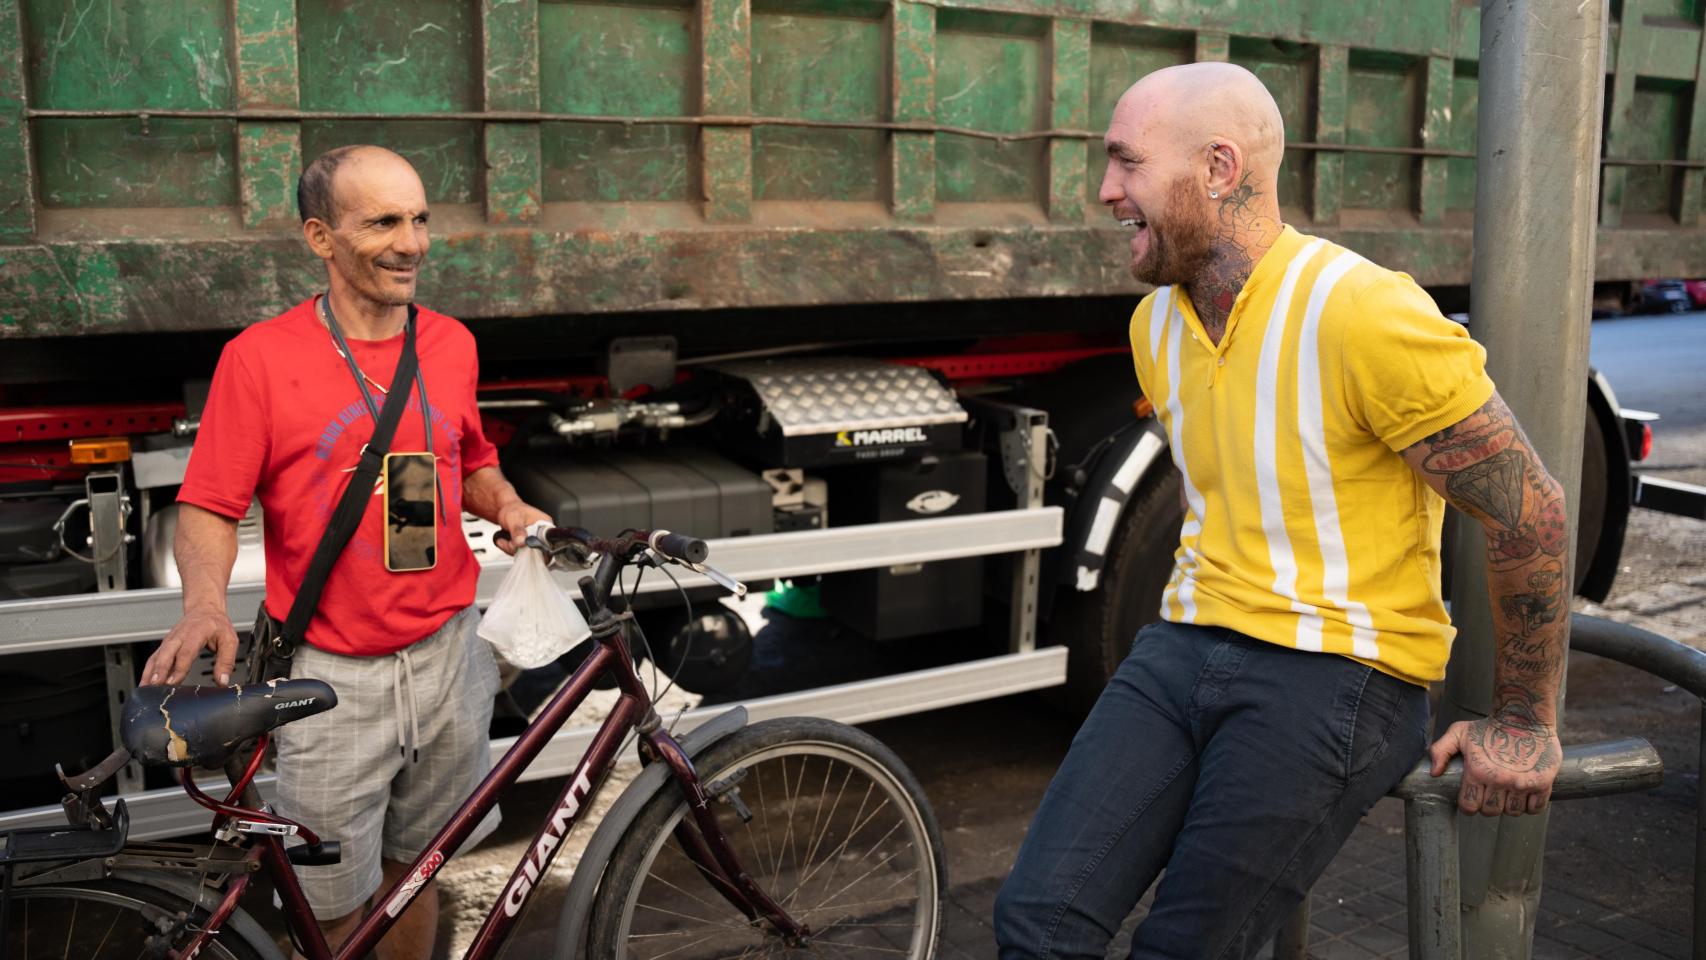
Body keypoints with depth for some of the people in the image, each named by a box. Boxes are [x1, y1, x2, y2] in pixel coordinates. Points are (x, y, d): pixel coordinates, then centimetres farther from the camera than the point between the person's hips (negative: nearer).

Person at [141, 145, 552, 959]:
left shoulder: (452, 344, 4)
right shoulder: (260, 356, -9)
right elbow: (209, 506, -6)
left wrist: (505, 505, 0)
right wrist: (206, 603, -24)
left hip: (444, 658, 4)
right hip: (329, 677, -3)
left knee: (413, 870, 18)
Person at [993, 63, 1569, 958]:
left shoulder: (1363, 313, -16)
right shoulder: (1155, 323, 8)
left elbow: (1529, 512, -10)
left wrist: (1526, 725, -3)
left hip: (1339, 673, -6)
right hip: (1185, 647, 6)